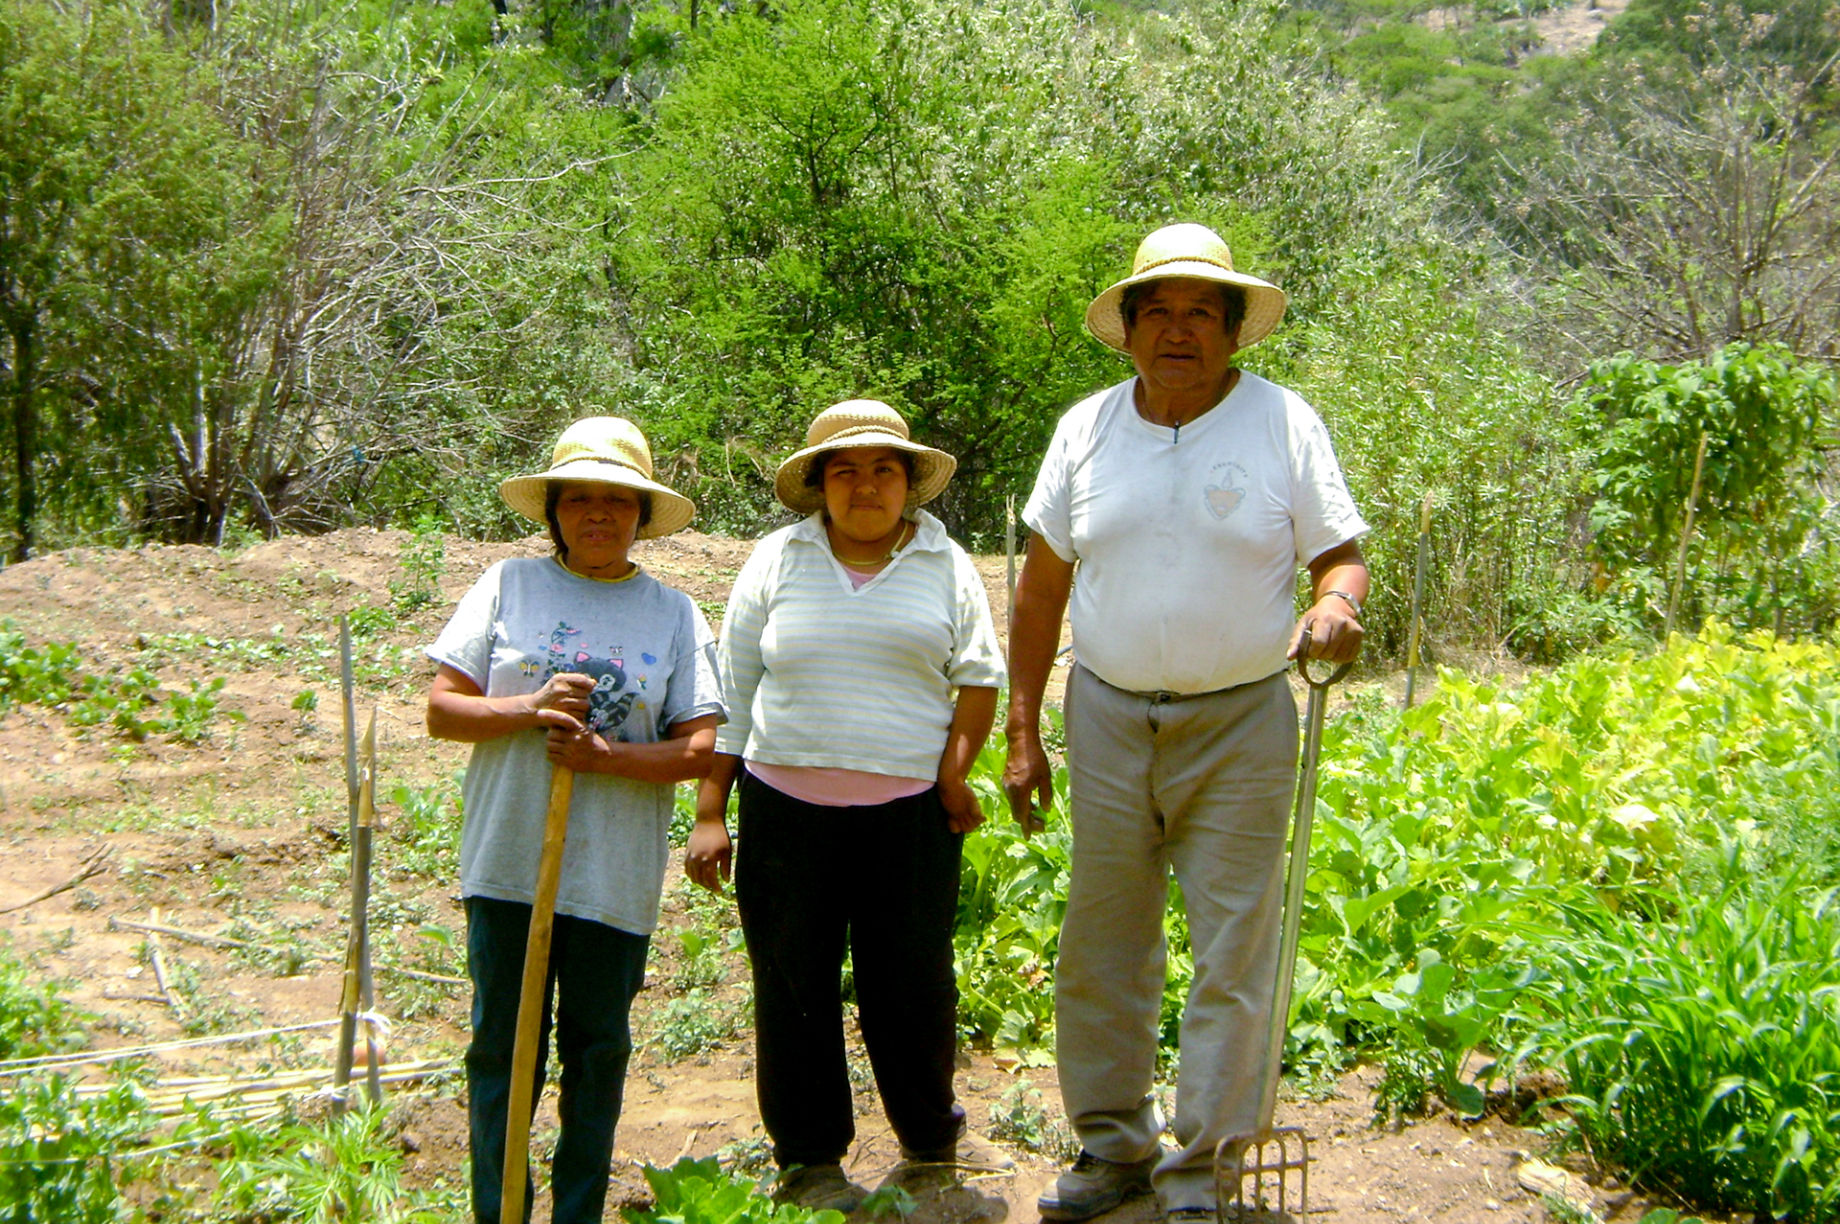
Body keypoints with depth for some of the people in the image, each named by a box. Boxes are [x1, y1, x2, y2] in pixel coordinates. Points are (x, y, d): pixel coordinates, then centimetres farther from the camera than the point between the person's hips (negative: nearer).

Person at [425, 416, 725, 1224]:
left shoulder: (674, 613, 3)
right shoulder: (509, 586, 3)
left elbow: (702, 748, -2)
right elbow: (442, 709, 1)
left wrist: (607, 756, -18)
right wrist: (531, 710, -16)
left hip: (614, 877, 0)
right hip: (508, 865, 0)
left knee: (597, 1052, 11)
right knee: (502, 1049, 6)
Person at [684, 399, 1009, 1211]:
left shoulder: (942, 564, 7)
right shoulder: (776, 562, 6)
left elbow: (979, 675, 11)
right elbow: (731, 693, 7)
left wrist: (954, 769, -5)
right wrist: (710, 813, 2)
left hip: (910, 811, 0)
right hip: (787, 808, 0)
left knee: (914, 980, 6)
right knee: (795, 983, 6)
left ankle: (932, 1136, 28)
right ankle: (806, 1159, 20)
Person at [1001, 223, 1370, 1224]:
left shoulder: (1283, 422, -2)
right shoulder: (1087, 428, 5)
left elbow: (1339, 554, 2)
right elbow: (1042, 585, 9)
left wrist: (1336, 601, -23)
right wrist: (1021, 730, 6)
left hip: (1239, 727, -2)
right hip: (1107, 719, 3)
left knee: (1234, 954, 2)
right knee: (1100, 947, 9)